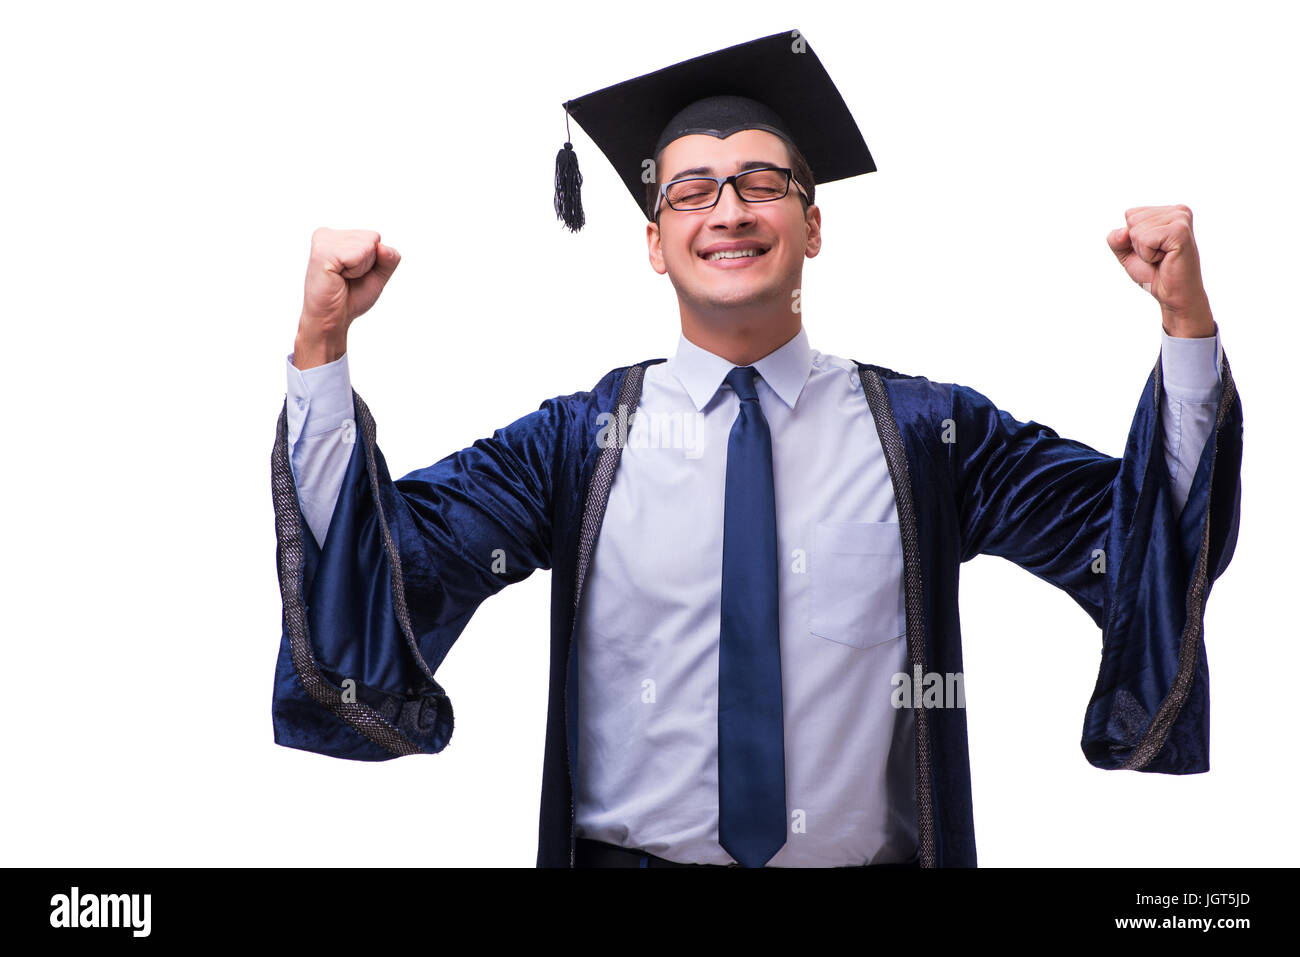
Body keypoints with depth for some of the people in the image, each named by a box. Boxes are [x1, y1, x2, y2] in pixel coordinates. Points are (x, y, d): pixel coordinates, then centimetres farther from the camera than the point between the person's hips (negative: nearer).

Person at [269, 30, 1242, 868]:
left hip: (871, 852, 1)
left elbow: (1145, 535, -7)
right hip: (632, 852, 0)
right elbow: (382, 553, -11)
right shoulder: (581, 438, -4)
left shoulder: (922, 428, -3)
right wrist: (323, 344, -22)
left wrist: (1187, 323, -19)